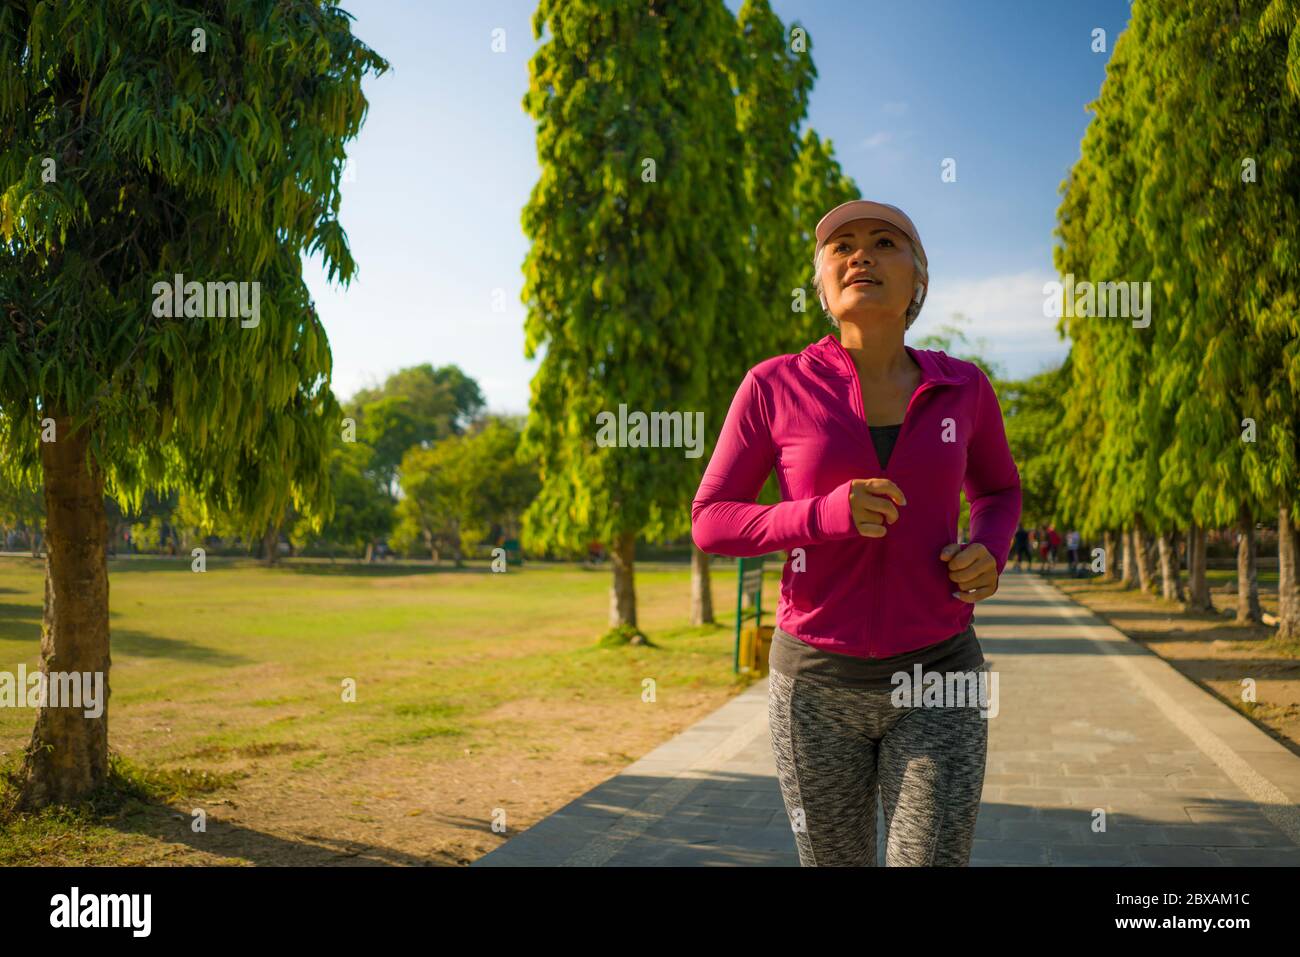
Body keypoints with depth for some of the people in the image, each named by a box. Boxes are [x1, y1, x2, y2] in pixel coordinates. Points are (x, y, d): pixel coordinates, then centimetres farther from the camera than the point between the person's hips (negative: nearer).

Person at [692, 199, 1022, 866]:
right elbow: (711, 524, -3)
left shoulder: (961, 387, 1)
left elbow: (997, 491, 19)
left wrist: (987, 556, -6)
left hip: (934, 679, 1)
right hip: (818, 681, 0)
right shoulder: (775, 386, -5)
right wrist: (825, 514, -22)